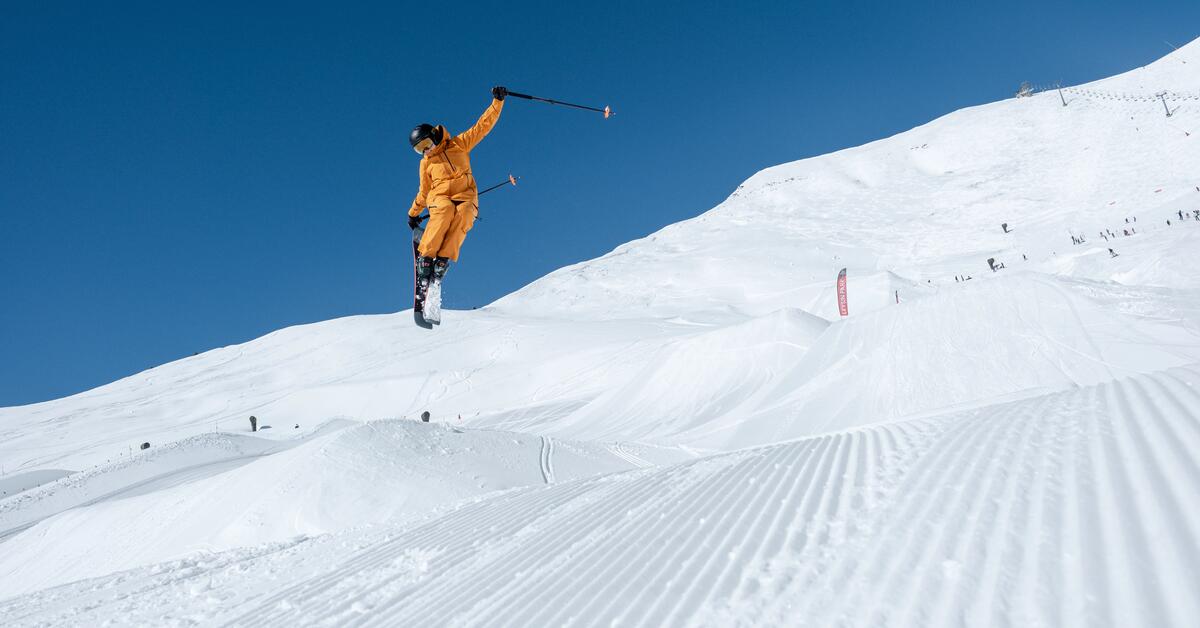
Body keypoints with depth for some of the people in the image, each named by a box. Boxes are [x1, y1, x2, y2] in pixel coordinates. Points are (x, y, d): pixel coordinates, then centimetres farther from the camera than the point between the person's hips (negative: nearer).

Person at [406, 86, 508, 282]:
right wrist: (414, 212, 31)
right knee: (446, 211, -37)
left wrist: (497, 101, -1)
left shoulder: (458, 145, 13)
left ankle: (444, 259, -39)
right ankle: (425, 256, -36)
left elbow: (483, 126, 8)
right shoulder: (426, 163, 21)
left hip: (466, 197, -1)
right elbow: (424, 191, 30)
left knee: (463, 215, -37)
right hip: (439, 198, 1)